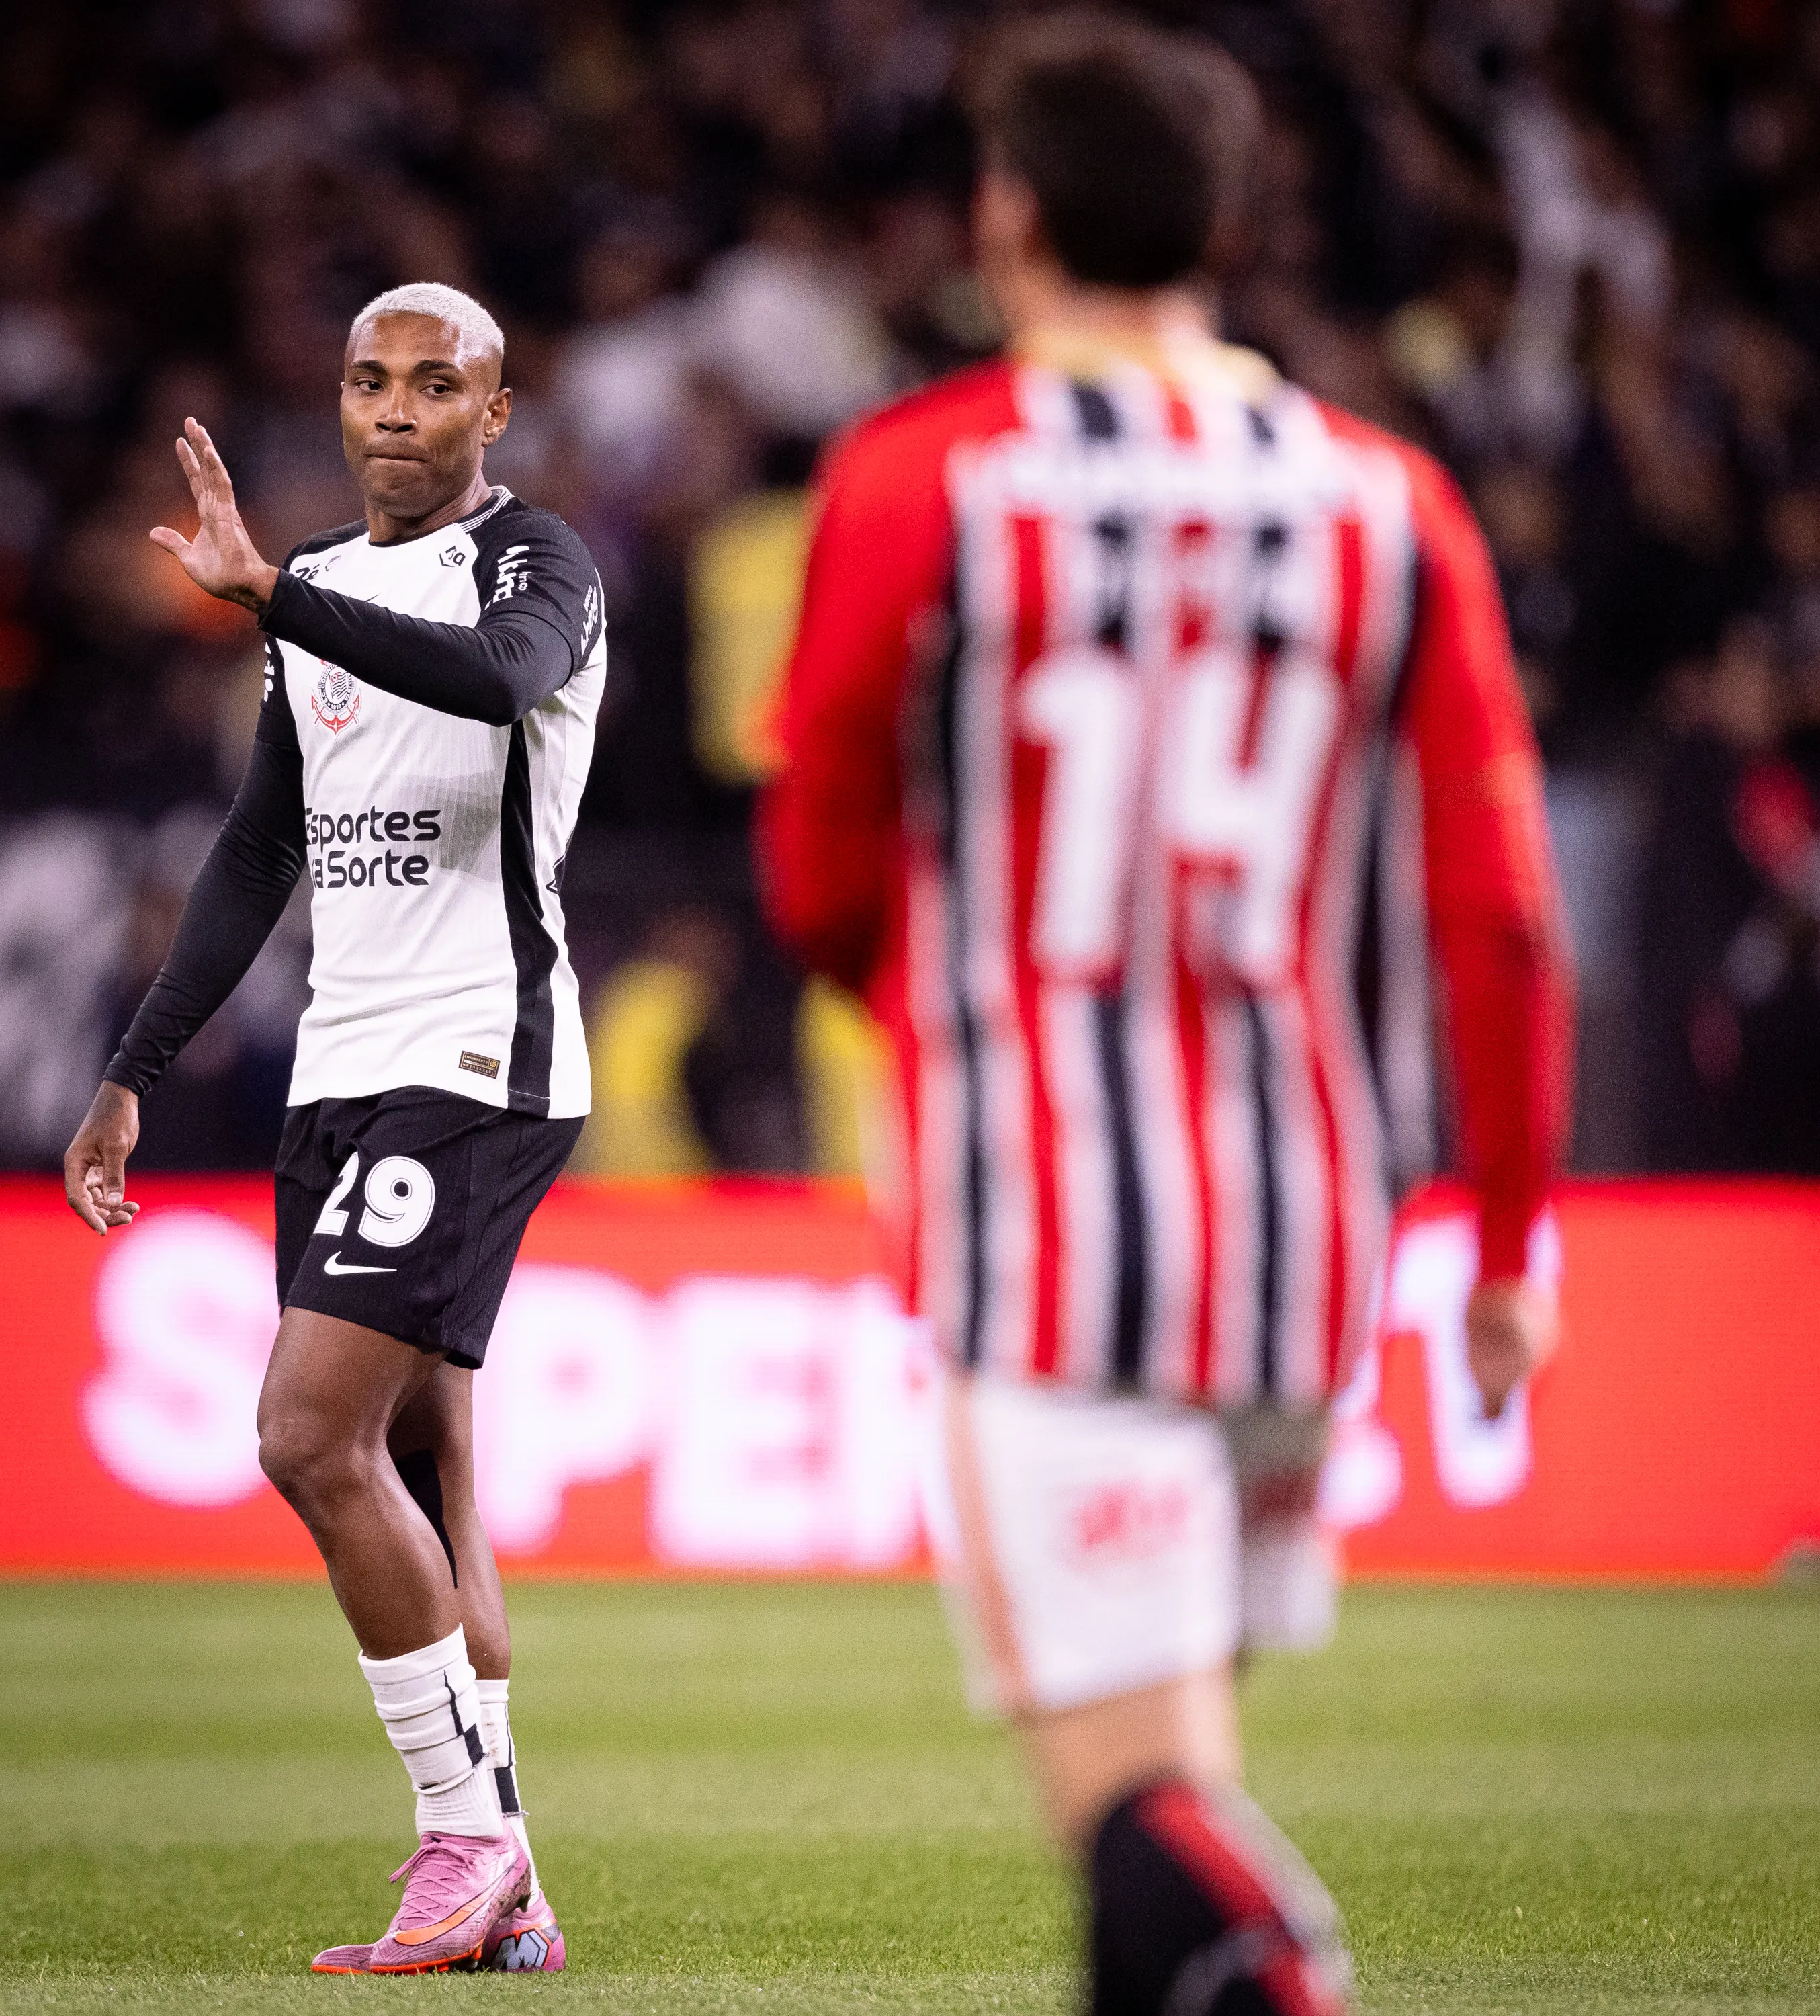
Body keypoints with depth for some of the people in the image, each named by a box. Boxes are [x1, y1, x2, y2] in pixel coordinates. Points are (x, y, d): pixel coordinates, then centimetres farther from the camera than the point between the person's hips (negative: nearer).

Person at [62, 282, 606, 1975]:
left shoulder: (533, 559, -5)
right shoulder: (323, 593, 18)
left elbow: (502, 677, -30)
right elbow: (257, 859, 22)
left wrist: (270, 591, -37)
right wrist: (134, 1074, 18)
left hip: (474, 1067, -8)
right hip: (343, 1074, 8)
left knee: (315, 1436, -17)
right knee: (413, 1482, 6)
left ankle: (466, 1828, -8)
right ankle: (501, 1897, 8)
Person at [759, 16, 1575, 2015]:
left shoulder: (918, 482, -4)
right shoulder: (1388, 504, 6)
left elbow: (822, 889, 5)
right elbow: (1500, 917, 3)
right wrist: (1509, 1245, 11)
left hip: (1039, 1234, -4)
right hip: (1297, 1215, 4)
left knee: (1140, 1791, -8)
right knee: (1172, 1734, 20)